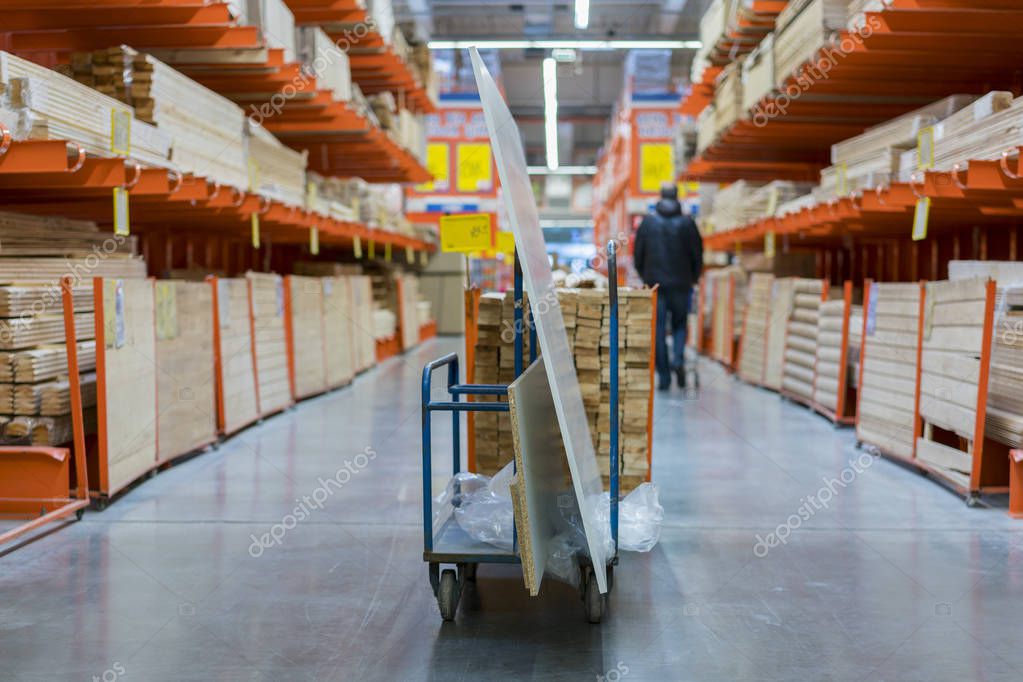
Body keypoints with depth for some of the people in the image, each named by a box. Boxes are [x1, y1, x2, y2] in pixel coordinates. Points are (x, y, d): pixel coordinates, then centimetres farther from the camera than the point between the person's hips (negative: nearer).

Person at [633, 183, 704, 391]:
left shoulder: (648, 222, 2)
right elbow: (697, 254, 1)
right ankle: (678, 358, -11)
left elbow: (637, 254, 6)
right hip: (681, 284, 0)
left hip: (655, 284, 0)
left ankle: (664, 377, 3)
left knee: (658, 329, 3)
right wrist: (693, 278, 16)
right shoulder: (687, 222, -1)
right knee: (679, 324, 15)